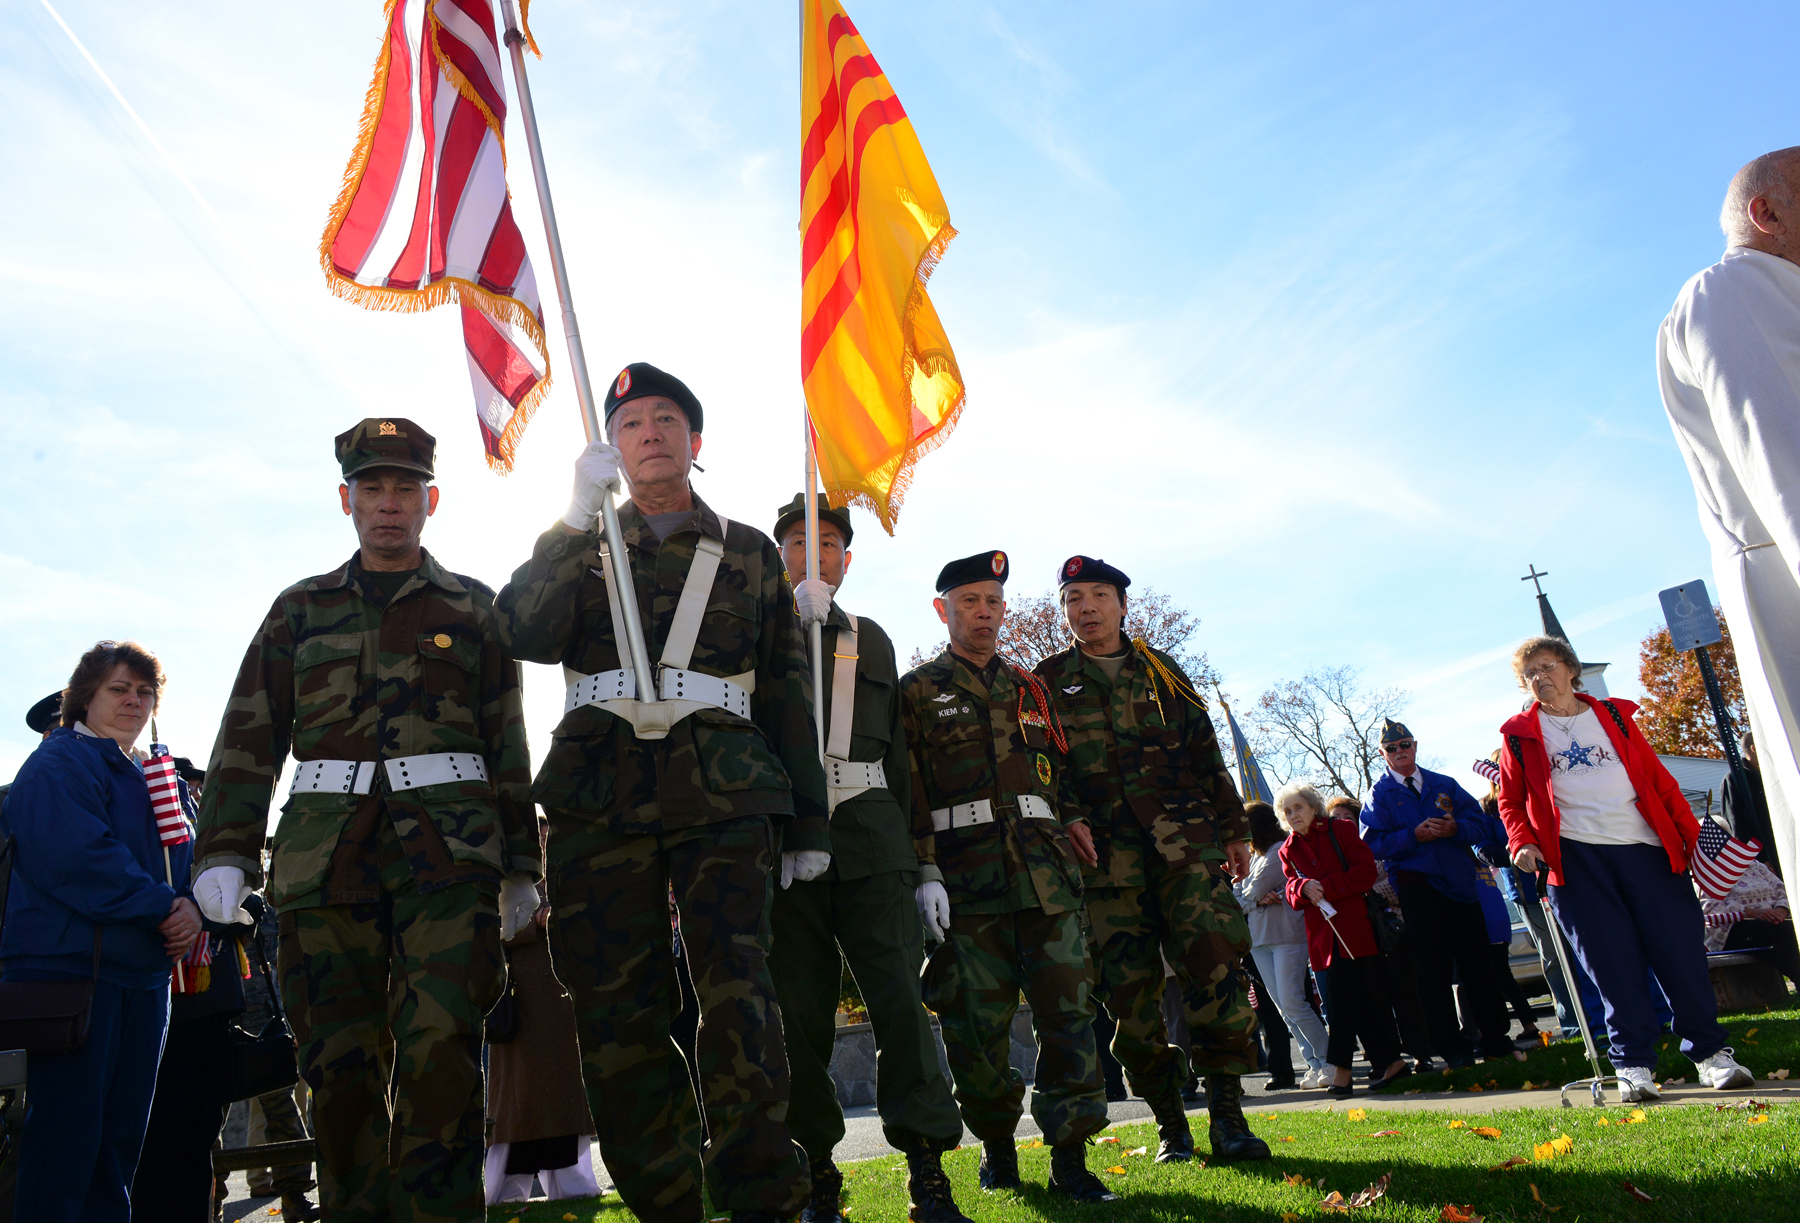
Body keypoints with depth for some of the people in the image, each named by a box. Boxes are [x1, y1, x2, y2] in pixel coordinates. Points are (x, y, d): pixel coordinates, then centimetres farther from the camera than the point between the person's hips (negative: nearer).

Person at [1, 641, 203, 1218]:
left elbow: (181, 862, 17)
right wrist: (164, 908, -18)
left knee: (122, 1134, 11)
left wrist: (190, 911, -5)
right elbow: (79, 857, -19)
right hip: (72, 965, -8)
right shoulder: (57, 764, -5)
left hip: (145, 973, 8)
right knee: (66, 1133, -7)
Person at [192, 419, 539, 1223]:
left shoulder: (473, 608, 12)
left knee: (441, 1053, -10)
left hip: (450, 852, -2)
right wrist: (225, 852, 1)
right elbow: (249, 736, 12)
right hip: (327, 851, 2)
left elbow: (509, 746, 10)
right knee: (339, 1065, 4)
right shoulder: (301, 609, 17)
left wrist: (520, 867, 5)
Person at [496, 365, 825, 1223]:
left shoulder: (750, 552, 18)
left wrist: (808, 823, 12)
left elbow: (787, 695, 16)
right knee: (618, 1013, 0)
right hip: (600, 797, 1)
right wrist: (575, 520, -9)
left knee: (736, 985, -16)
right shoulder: (577, 544, 19)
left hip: (722, 794, -1)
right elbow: (527, 635, -1)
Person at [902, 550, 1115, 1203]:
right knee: (976, 1021, 2)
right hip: (967, 879, -3)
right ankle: (996, 1145, 24)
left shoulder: (1029, 687, 21)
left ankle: (1070, 1159, 5)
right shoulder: (917, 691, 7)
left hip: (1047, 872, 3)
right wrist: (925, 872, -9)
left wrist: (1073, 819, 9)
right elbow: (908, 789, 0)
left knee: (1068, 1010, -3)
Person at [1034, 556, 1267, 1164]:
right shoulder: (1048, 682, 12)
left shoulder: (1162, 672, 17)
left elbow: (1207, 754, 18)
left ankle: (1228, 1114, -1)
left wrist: (1233, 829, 14)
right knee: (1128, 988, -1)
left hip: (1185, 842, 1)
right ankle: (1170, 1123, 12)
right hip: (1106, 855, -1)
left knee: (1215, 962, -12)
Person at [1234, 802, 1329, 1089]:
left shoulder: (1281, 850, -7)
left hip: (1286, 935, -8)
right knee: (1284, 1009, 5)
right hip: (1258, 939, 8)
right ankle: (1314, 1064, 11)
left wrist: (1252, 898, 8)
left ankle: (1329, 1061, -3)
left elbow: (1254, 890, -14)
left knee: (1293, 1004, -13)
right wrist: (1259, 899, -9)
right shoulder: (1250, 855, 18)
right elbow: (1239, 898, 10)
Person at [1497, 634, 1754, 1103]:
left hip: (1644, 847, 1)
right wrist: (1522, 843, -4)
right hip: (1574, 856, -1)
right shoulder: (1521, 733, 10)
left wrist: (1692, 834, 7)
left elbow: (1659, 779, 13)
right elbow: (1511, 801, 13)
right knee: (1614, 963, -3)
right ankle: (1633, 1065, 6)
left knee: (1680, 950, 1)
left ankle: (1710, 1053, 17)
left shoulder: (1615, 715, 14)